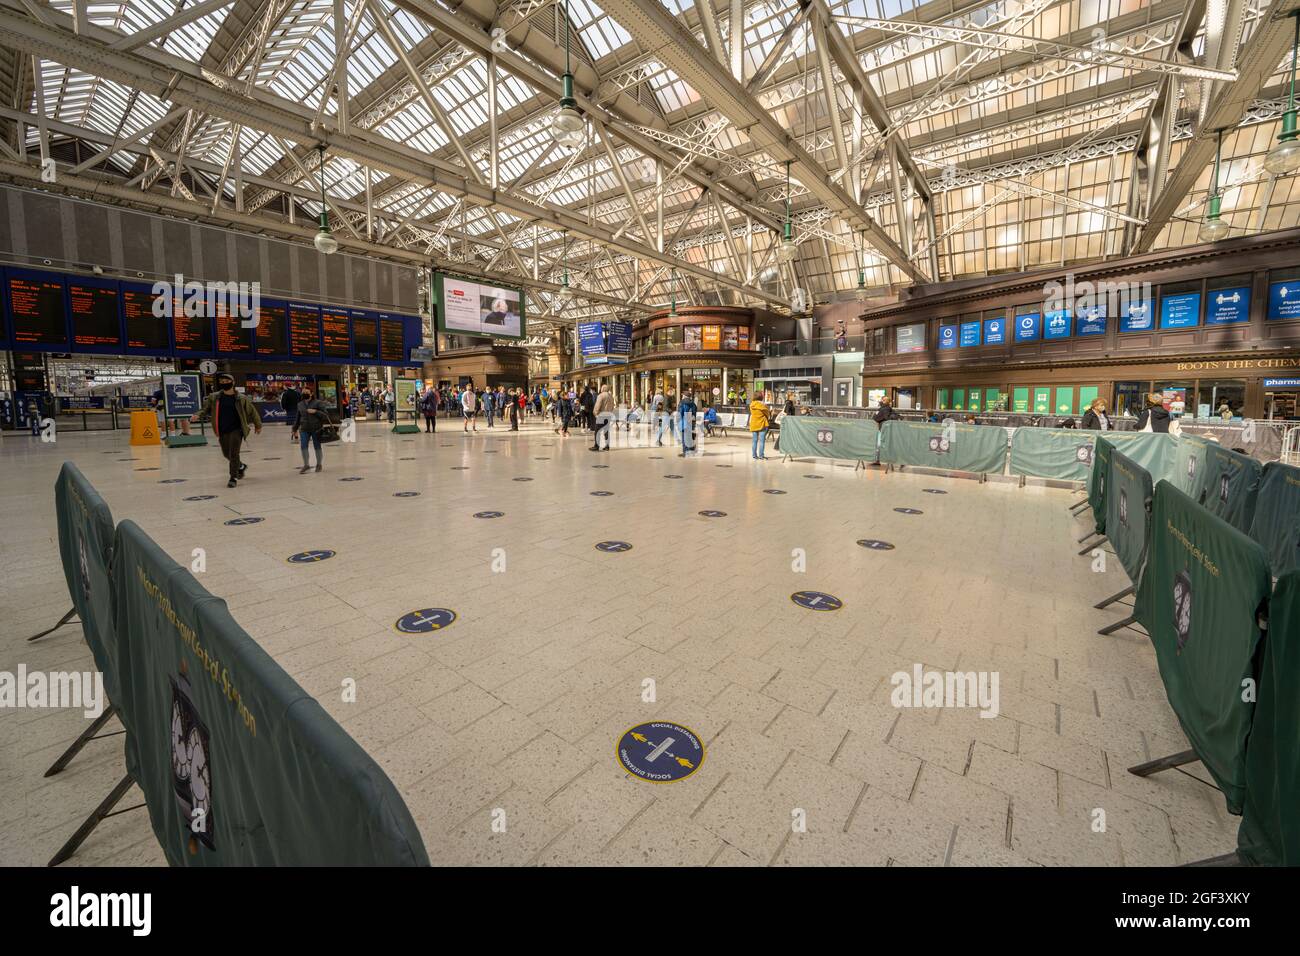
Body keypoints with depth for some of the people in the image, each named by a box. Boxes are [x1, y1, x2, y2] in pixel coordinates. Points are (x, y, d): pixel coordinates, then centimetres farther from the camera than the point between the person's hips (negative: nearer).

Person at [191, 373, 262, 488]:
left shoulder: (241, 398, -5)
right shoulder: (214, 397, 2)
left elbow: (252, 411, 4)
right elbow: (205, 409, 7)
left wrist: (258, 425, 10)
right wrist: (198, 416, -14)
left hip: (236, 430, -4)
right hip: (222, 431, 4)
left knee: (233, 454, -10)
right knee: (227, 454, 15)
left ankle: (234, 477, -1)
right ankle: (241, 467, 43)